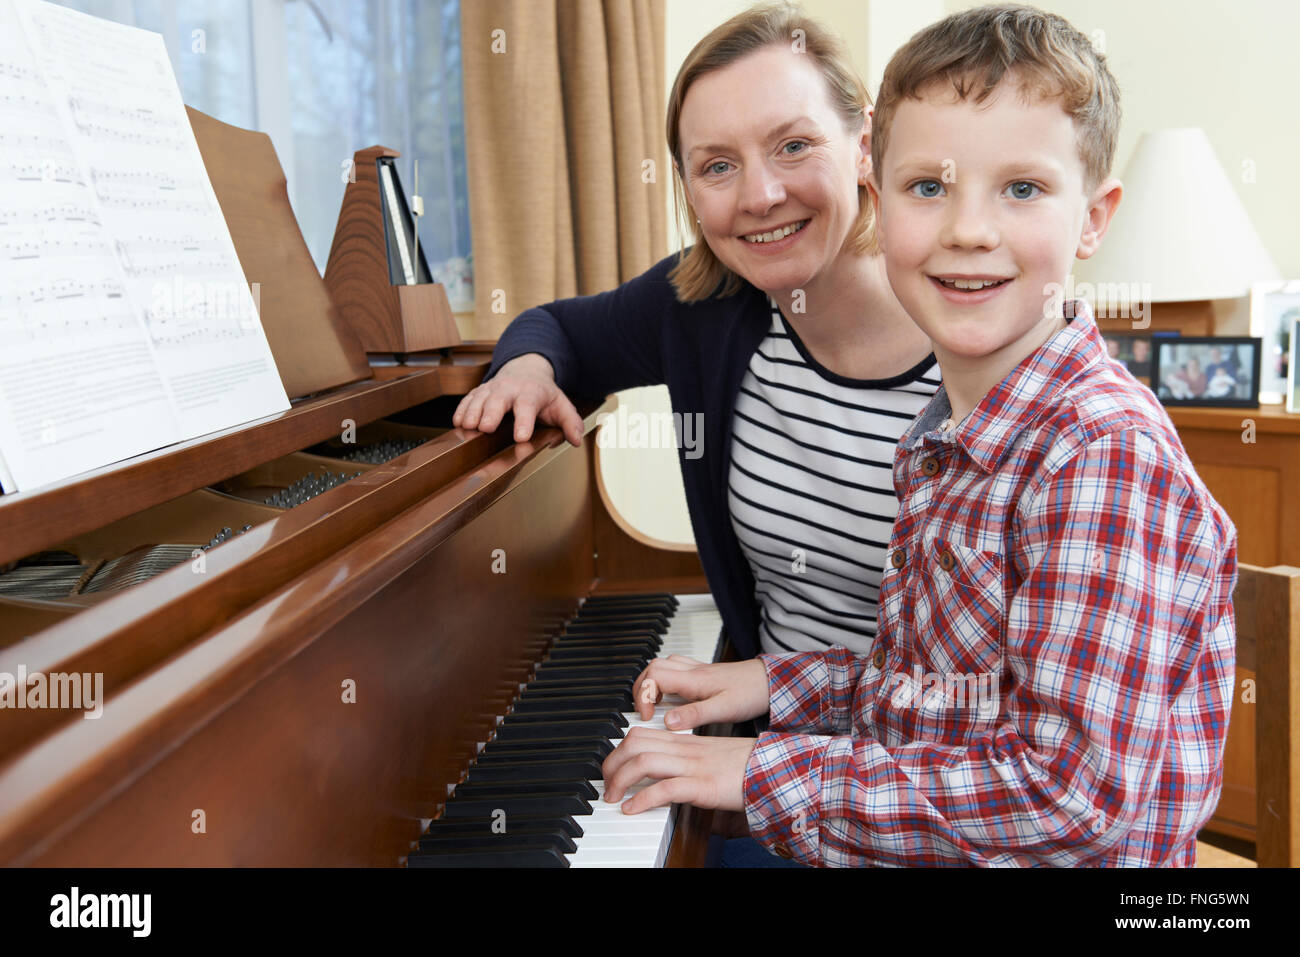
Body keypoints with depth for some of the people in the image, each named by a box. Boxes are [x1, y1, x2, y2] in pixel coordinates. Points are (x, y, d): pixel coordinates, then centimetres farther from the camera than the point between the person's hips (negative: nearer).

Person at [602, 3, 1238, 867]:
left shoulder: (1110, 458, -21)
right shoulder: (944, 440, 5)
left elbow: (1080, 794, -25)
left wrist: (772, 773, -22)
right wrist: (778, 684, 4)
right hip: (930, 852, 7)